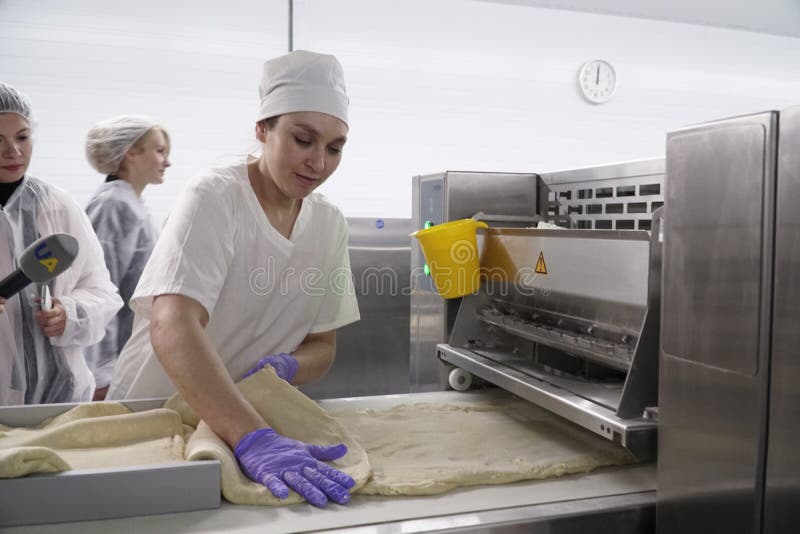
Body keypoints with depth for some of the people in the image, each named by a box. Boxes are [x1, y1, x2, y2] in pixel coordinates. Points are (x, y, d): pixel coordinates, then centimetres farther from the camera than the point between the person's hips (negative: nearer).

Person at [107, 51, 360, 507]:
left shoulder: (330, 223, -2)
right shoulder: (215, 199, -17)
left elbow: (322, 345, 5)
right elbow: (172, 328, -30)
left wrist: (287, 366, -16)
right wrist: (253, 439, -40)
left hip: (249, 415, 4)